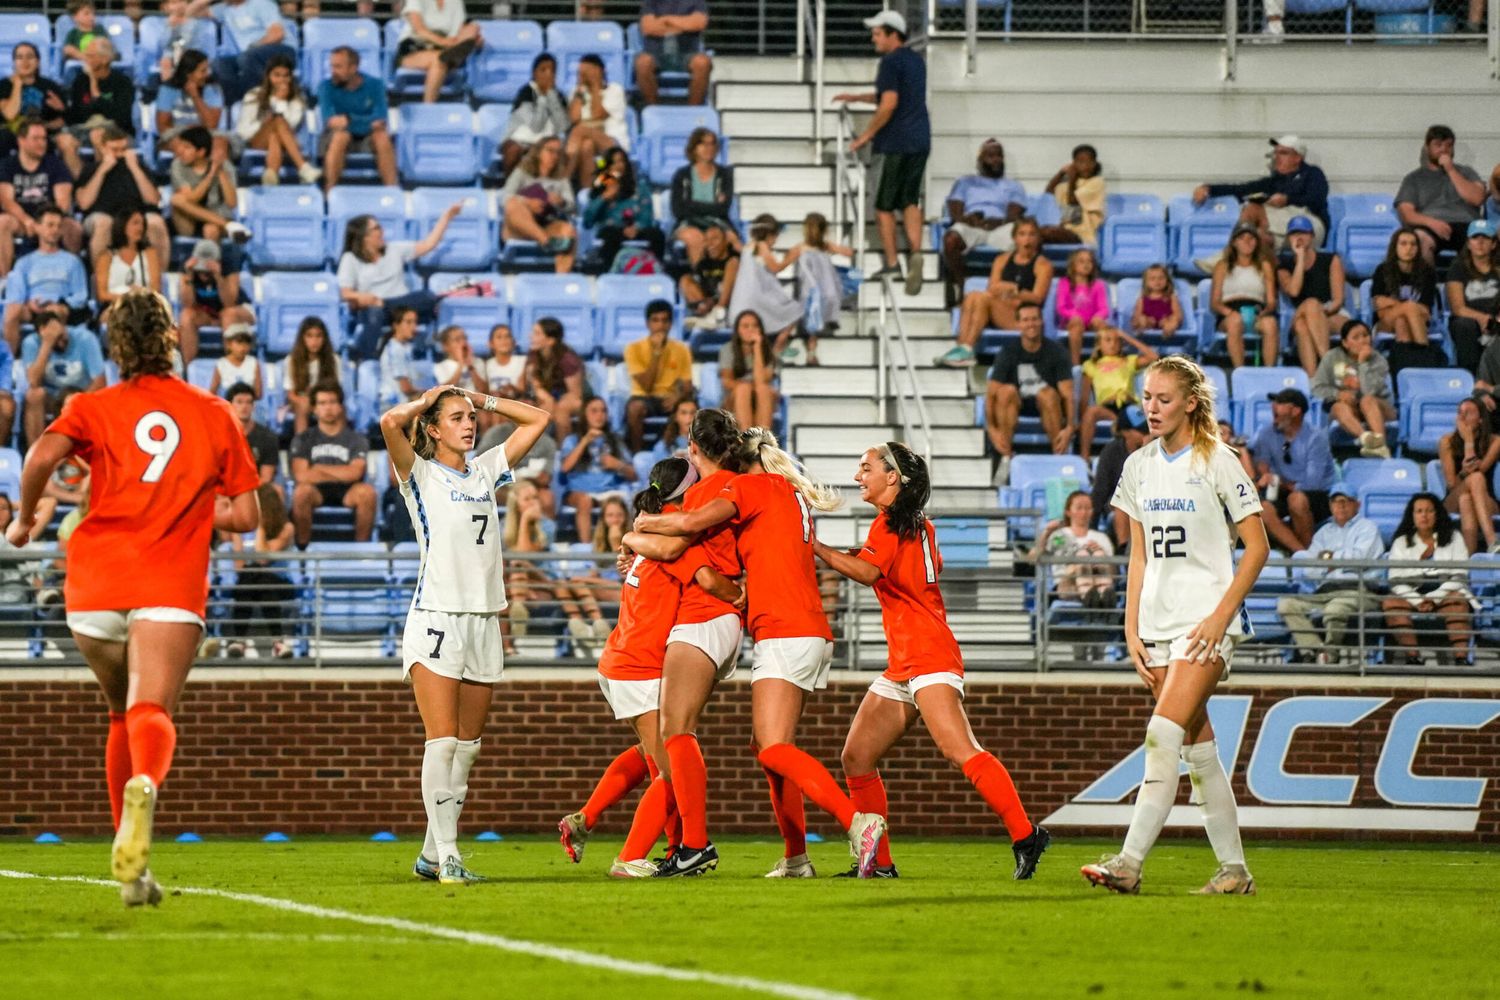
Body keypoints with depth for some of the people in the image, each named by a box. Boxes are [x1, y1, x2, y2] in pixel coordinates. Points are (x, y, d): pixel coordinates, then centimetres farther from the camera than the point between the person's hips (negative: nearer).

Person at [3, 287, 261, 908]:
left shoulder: (93, 408, 9)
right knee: (151, 712, -17)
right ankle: (144, 786, -55)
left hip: (95, 589, 1)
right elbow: (246, 515, 12)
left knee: (123, 714, 20)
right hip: (172, 586, -1)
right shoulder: (215, 415, 13)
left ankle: (132, 869, 17)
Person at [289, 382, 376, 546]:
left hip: (346, 492, 0)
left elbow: (355, 472, -8)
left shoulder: (356, 439, 8)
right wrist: (342, 474, -7)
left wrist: (320, 469, -4)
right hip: (317, 491, 0)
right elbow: (301, 476, -8)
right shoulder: (304, 439, 8)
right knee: (302, 491, -36)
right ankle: (302, 545, -20)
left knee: (367, 492, -33)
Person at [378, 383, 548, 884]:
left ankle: (431, 855, 10)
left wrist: (480, 399, 15)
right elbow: (391, 421, -17)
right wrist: (426, 401, 2)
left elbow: (537, 419, 23)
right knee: (442, 742, -13)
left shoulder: (485, 471, 16)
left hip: (484, 621, 6)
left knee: (467, 747, 5)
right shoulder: (420, 474, 1)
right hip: (436, 617, -6)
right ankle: (447, 855, -17)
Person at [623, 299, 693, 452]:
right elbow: (646, 386, -12)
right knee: (635, 407, -38)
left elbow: (687, 387, 3)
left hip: (671, 400, 2)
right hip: (644, 398, -2)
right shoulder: (634, 348, -4)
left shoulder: (681, 349, 4)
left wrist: (677, 397, -22)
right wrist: (656, 352, -18)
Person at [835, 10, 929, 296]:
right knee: (910, 201, 10)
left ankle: (891, 262, 3)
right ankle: (915, 253, -8)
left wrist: (867, 135, -11)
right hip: (920, 140, 8)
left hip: (896, 142, -8)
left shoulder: (891, 62, -12)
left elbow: (889, 104, -19)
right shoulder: (916, 61, 16)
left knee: (884, 205, 3)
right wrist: (857, 98, 30)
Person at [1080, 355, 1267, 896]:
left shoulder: (1217, 462, -6)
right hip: (1159, 625, 6)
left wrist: (1221, 616, -14)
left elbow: (1257, 547, -6)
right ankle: (1234, 869, 11)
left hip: (1206, 623, -6)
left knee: (1163, 736, -18)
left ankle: (1129, 862, -23)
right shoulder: (1140, 466, 12)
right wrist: (1132, 630, 8)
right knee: (1197, 749, 6)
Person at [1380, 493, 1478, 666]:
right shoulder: (1401, 543, 16)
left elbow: (1458, 576, 2)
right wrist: (1417, 601, -13)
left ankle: (1461, 657, -45)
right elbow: (1395, 580, 4)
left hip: (1445, 593, -1)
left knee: (1457, 602, -35)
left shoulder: (1454, 539, 13)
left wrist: (1433, 599, -12)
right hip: (1412, 595, 1)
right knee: (1390, 603, -29)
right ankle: (1412, 657, -37)